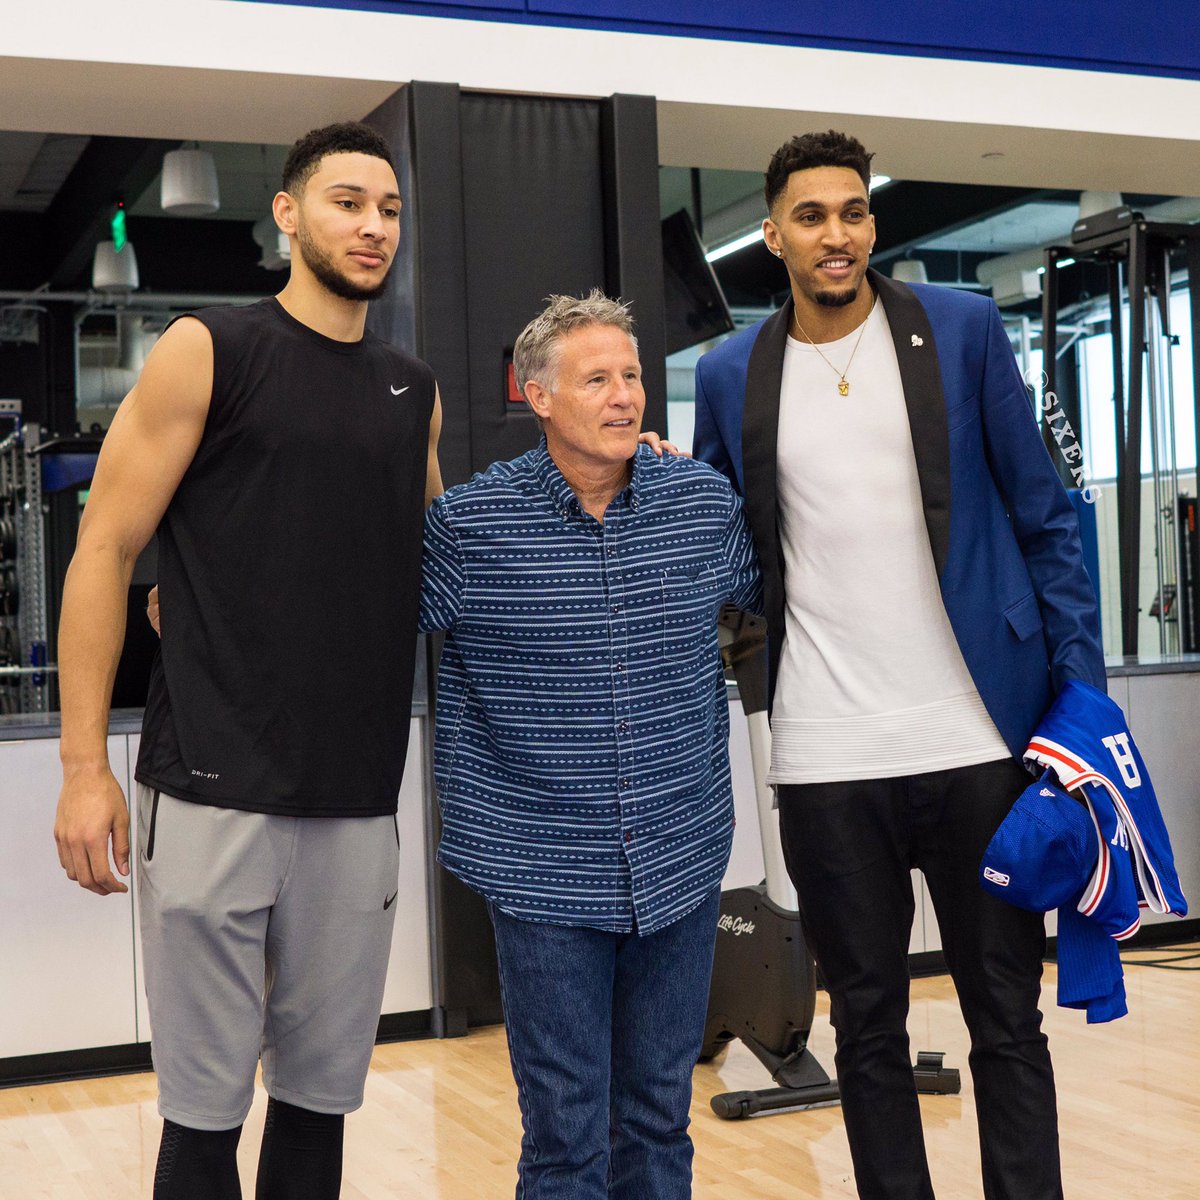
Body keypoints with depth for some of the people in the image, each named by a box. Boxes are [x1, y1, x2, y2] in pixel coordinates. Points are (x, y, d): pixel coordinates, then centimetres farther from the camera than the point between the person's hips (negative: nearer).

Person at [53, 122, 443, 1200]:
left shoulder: (416, 392, 14)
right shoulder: (209, 351, -1)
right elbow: (105, 548, -3)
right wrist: (85, 768, -9)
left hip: (360, 797, 5)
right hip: (214, 787, -4)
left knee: (322, 1090, 12)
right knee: (206, 1105, 2)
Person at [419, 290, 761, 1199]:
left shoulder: (706, 502, 2)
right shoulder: (467, 524, -7)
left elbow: (776, 597, 20)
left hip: (683, 867, 3)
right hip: (543, 876, -3)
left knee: (660, 1122, 15)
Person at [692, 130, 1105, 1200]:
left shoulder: (962, 331, 3)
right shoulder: (732, 375, 7)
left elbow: (1044, 518, 3)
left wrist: (1082, 687, -4)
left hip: (977, 740, -1)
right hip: (826, 759, 1)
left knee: (1007, 1017, 6)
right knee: (867, 1022, 11)